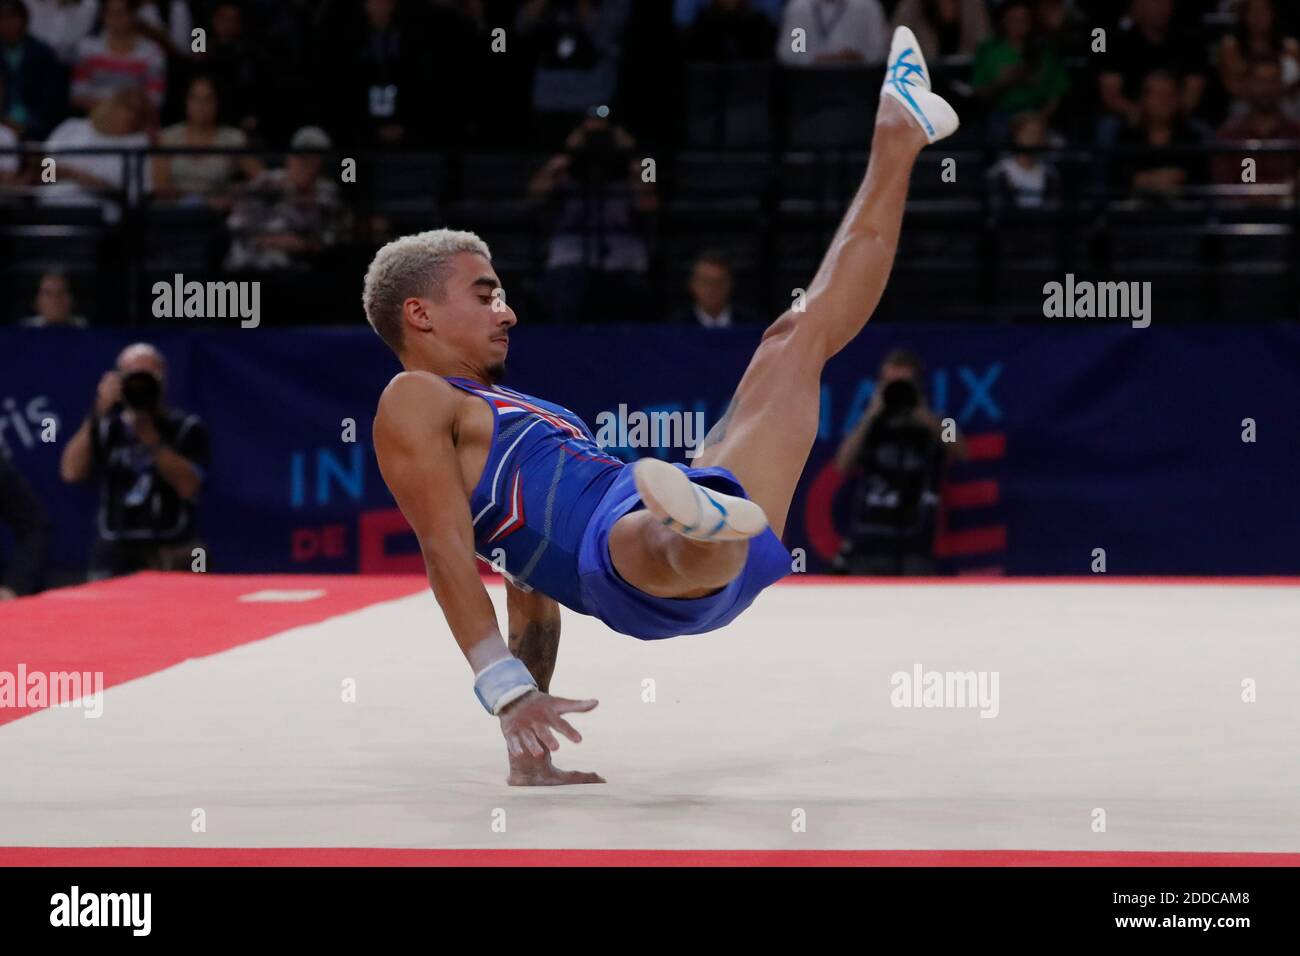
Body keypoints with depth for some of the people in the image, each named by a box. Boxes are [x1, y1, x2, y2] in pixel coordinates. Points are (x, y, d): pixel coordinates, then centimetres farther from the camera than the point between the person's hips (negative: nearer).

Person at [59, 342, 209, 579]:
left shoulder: (187, 429, 4)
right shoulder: (107, 428, 11)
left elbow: (188, 485, -11)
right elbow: (71, 472, -4)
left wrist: (149, 436, -12)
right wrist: (97, 415, -9)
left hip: (171, 558, -2)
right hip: (114, 558, 3)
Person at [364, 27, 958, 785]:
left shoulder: (507, 410, 30)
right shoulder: (413, 403, 1)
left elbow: (533, 583, 29)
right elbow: (447, 553, -13)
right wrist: (511, 697, -25)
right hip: (624, 551, -9)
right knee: (662, 533, -47)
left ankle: (898, 139, 38)